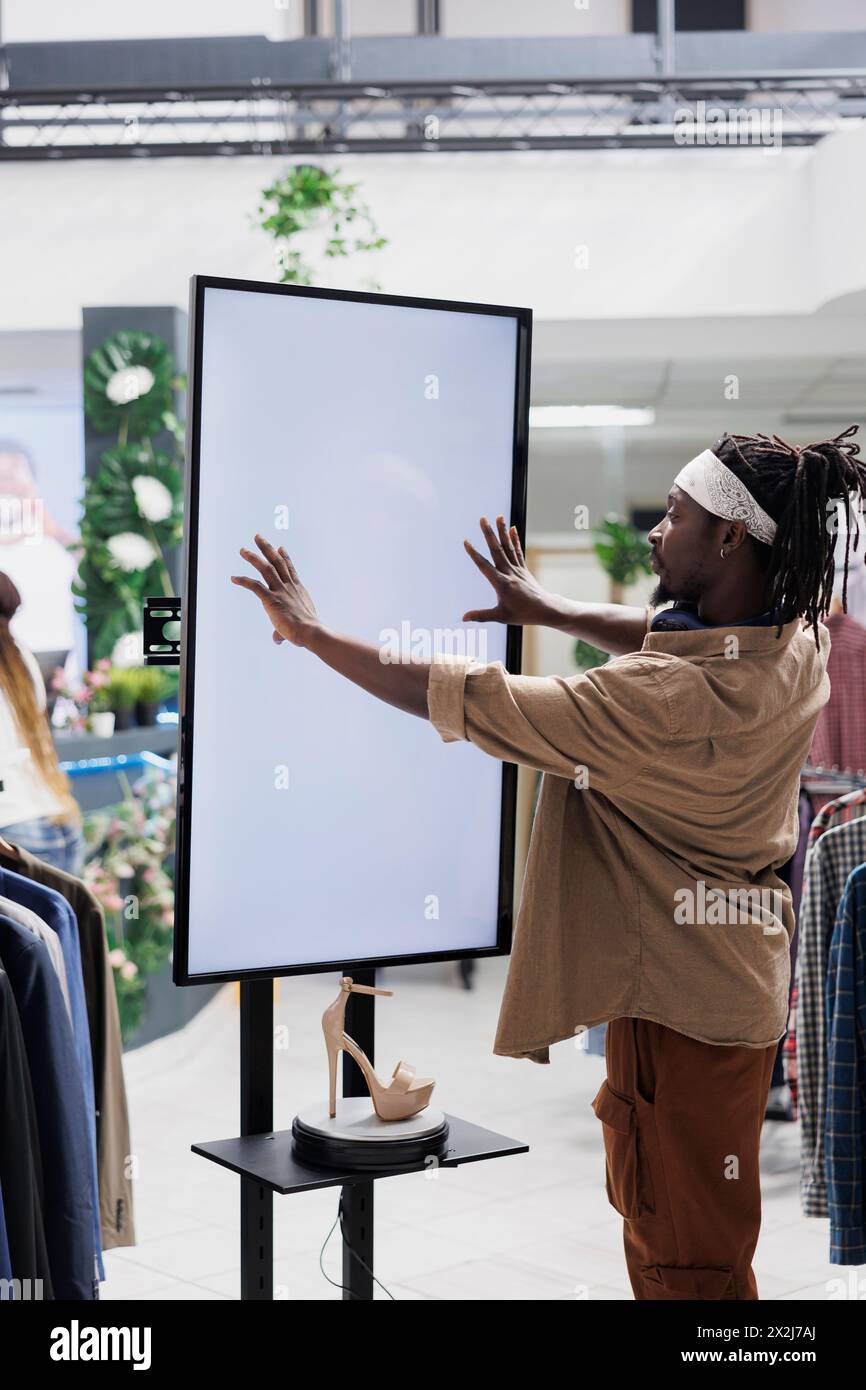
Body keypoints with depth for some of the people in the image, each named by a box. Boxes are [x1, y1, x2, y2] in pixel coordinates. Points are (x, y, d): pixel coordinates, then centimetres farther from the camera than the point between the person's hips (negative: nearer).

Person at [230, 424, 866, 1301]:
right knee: (650, 1208, 26)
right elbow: (670, 639, 18)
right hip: (733, 974, 9)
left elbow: (465, 703, -26)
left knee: (687, 1257, 6)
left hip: (678, 991, -9)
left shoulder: (666, 700, -31)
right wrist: (547, 609, 17)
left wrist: (312, 632, -16)